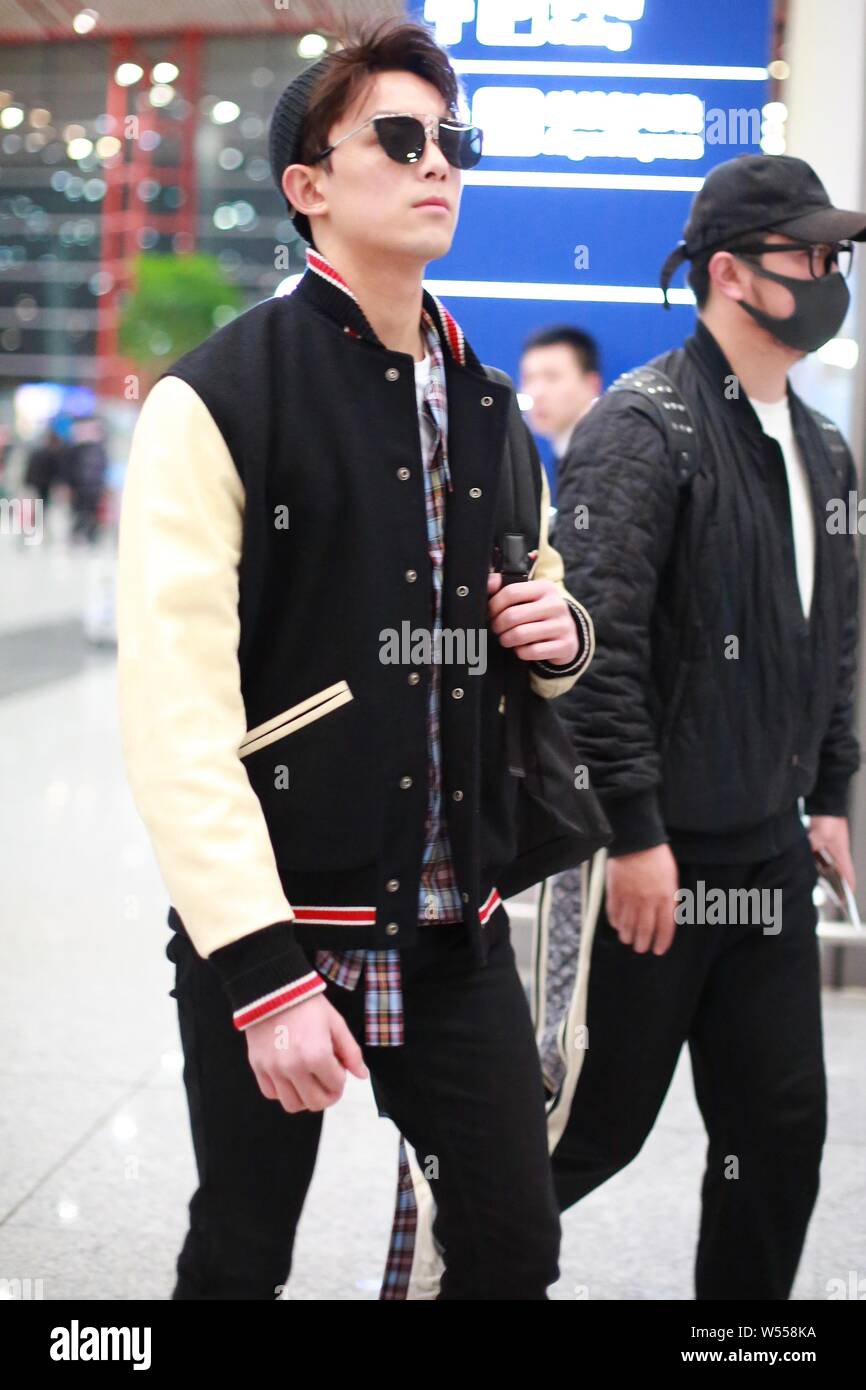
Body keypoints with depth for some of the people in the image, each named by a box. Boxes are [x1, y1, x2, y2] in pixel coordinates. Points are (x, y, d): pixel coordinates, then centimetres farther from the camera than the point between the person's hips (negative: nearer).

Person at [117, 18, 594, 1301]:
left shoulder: (487, 408, 12)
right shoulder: (220, 400, -10)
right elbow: (176, 706, -17)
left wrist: (558, 639, 0)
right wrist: (258, 966, -21)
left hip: (457, 927, 5)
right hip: (275, 926, -5)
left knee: (515, 1252, 10)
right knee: (241, 1256, 11)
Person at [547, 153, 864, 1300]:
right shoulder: (645, 426, -14)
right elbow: (594, 639, -21)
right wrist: (634, 835, -21)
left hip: (771, 858, 8)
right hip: (654, 855, -7)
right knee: (595, 1120, 5)